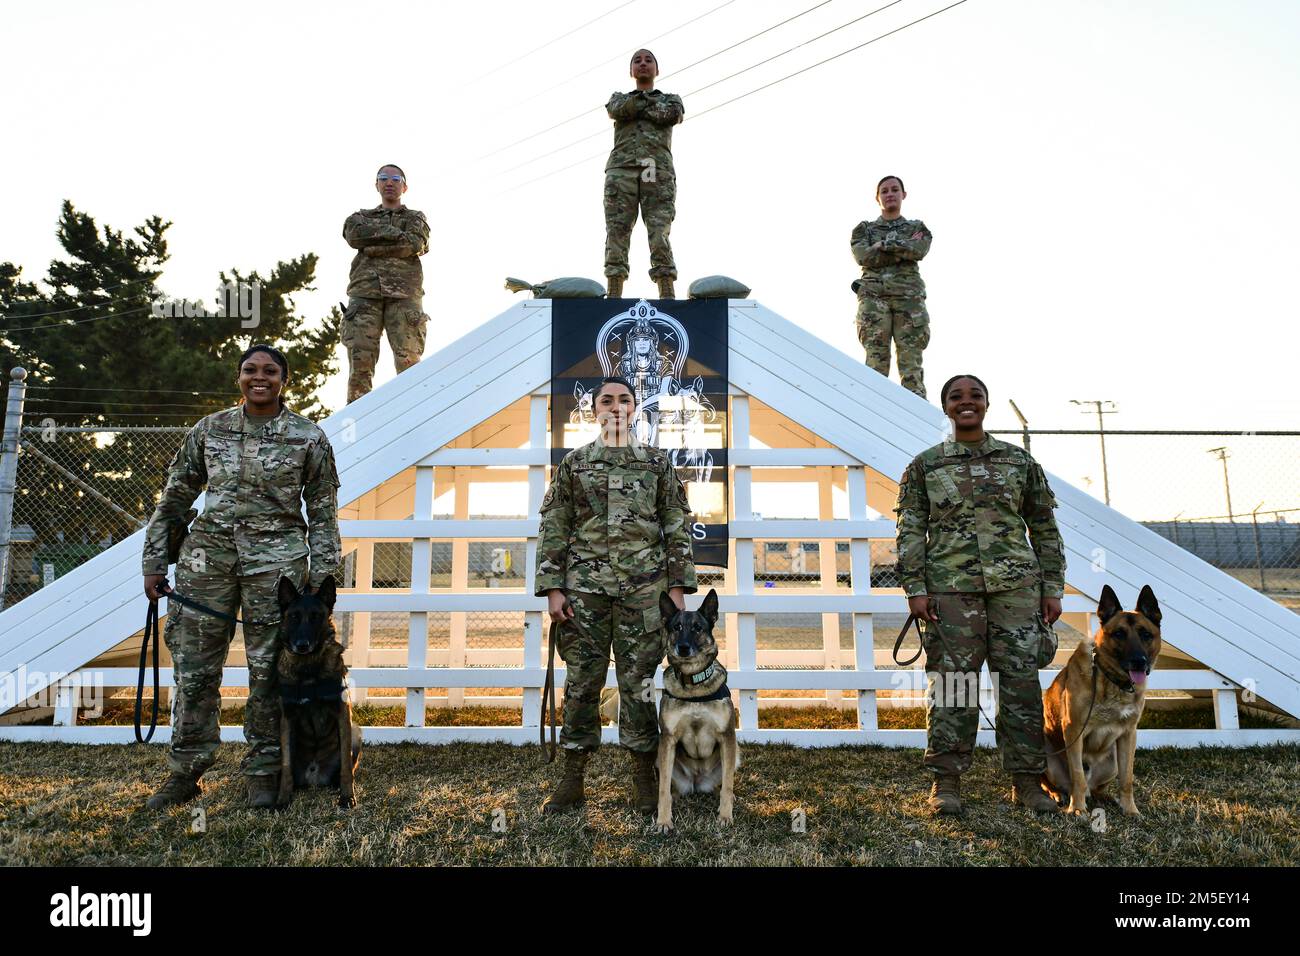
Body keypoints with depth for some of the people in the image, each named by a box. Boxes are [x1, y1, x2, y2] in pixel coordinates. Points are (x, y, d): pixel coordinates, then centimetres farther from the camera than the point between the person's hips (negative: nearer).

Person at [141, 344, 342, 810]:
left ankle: (263, 772, 13)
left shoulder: (309, 437, 3)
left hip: (276, 558, -2)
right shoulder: (209, 430, 10)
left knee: (269, 670, 1)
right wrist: (154, 561, 10)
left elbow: (323, 511, 4)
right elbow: (174, 497, 14)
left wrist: (320, 576, -2)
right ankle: (185, 771, 19)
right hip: (207, 554, 3)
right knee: (194, 667, 5)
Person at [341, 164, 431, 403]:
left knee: (409, 362, -15)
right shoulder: (362, 216, 29)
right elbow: (353, 234, 4)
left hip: (404, 293, -1)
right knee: (359, 360, -13)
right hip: (365, 292, 1)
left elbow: (414, 244, 1)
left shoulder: (416, 218, 25)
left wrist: (373, 248, 2)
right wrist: (394, 232, 1)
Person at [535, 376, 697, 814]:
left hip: (642, 588, -1)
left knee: (638, 685, 4)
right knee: (581, 683, 5)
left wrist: (677, 587, -1)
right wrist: (553, 588, -2)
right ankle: (572, 781, 15)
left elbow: (677, 528, 6)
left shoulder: (658, 463, 8)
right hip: (584, 588, 1)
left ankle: (645, 781, 16)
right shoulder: (574, 463, 8)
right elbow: (553, 529, 5)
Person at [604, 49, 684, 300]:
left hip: (658, 169, -1)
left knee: (660, 232, -14)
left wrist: (636, 106, 10)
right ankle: (614, 294, -17)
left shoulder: (671, 99, 28)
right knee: (617, 230, -12)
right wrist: (650, 100, 11)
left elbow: (672, 114, 3)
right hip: (622, 168, 1)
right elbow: (617, 110, 4)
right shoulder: (619, 97, 29)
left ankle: (667, 296, -21)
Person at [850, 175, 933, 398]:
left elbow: (919, 251, -1)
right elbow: (863, 256, -1)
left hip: (909, 296, 1)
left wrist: (884, 243, 0)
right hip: (874, 296, 0)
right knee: (876, 361, -14)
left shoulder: (917, 227, 21)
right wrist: (903, 247, 0)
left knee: (911, 363, -10)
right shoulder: (864, 228, 19)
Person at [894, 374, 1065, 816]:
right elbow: (910, 531, 3)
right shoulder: (924, 465, 7)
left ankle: (1026, 781, 15)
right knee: (952, 681, -1)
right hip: (951, 586, -2)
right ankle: (945, 781, 9)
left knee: (1021, 680, 2)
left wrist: (1053, 588, 8)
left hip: (1017, 584, 2)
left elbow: (1045, 529, 14)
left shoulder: (1019, 461, 12)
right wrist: (915, 589, -5)